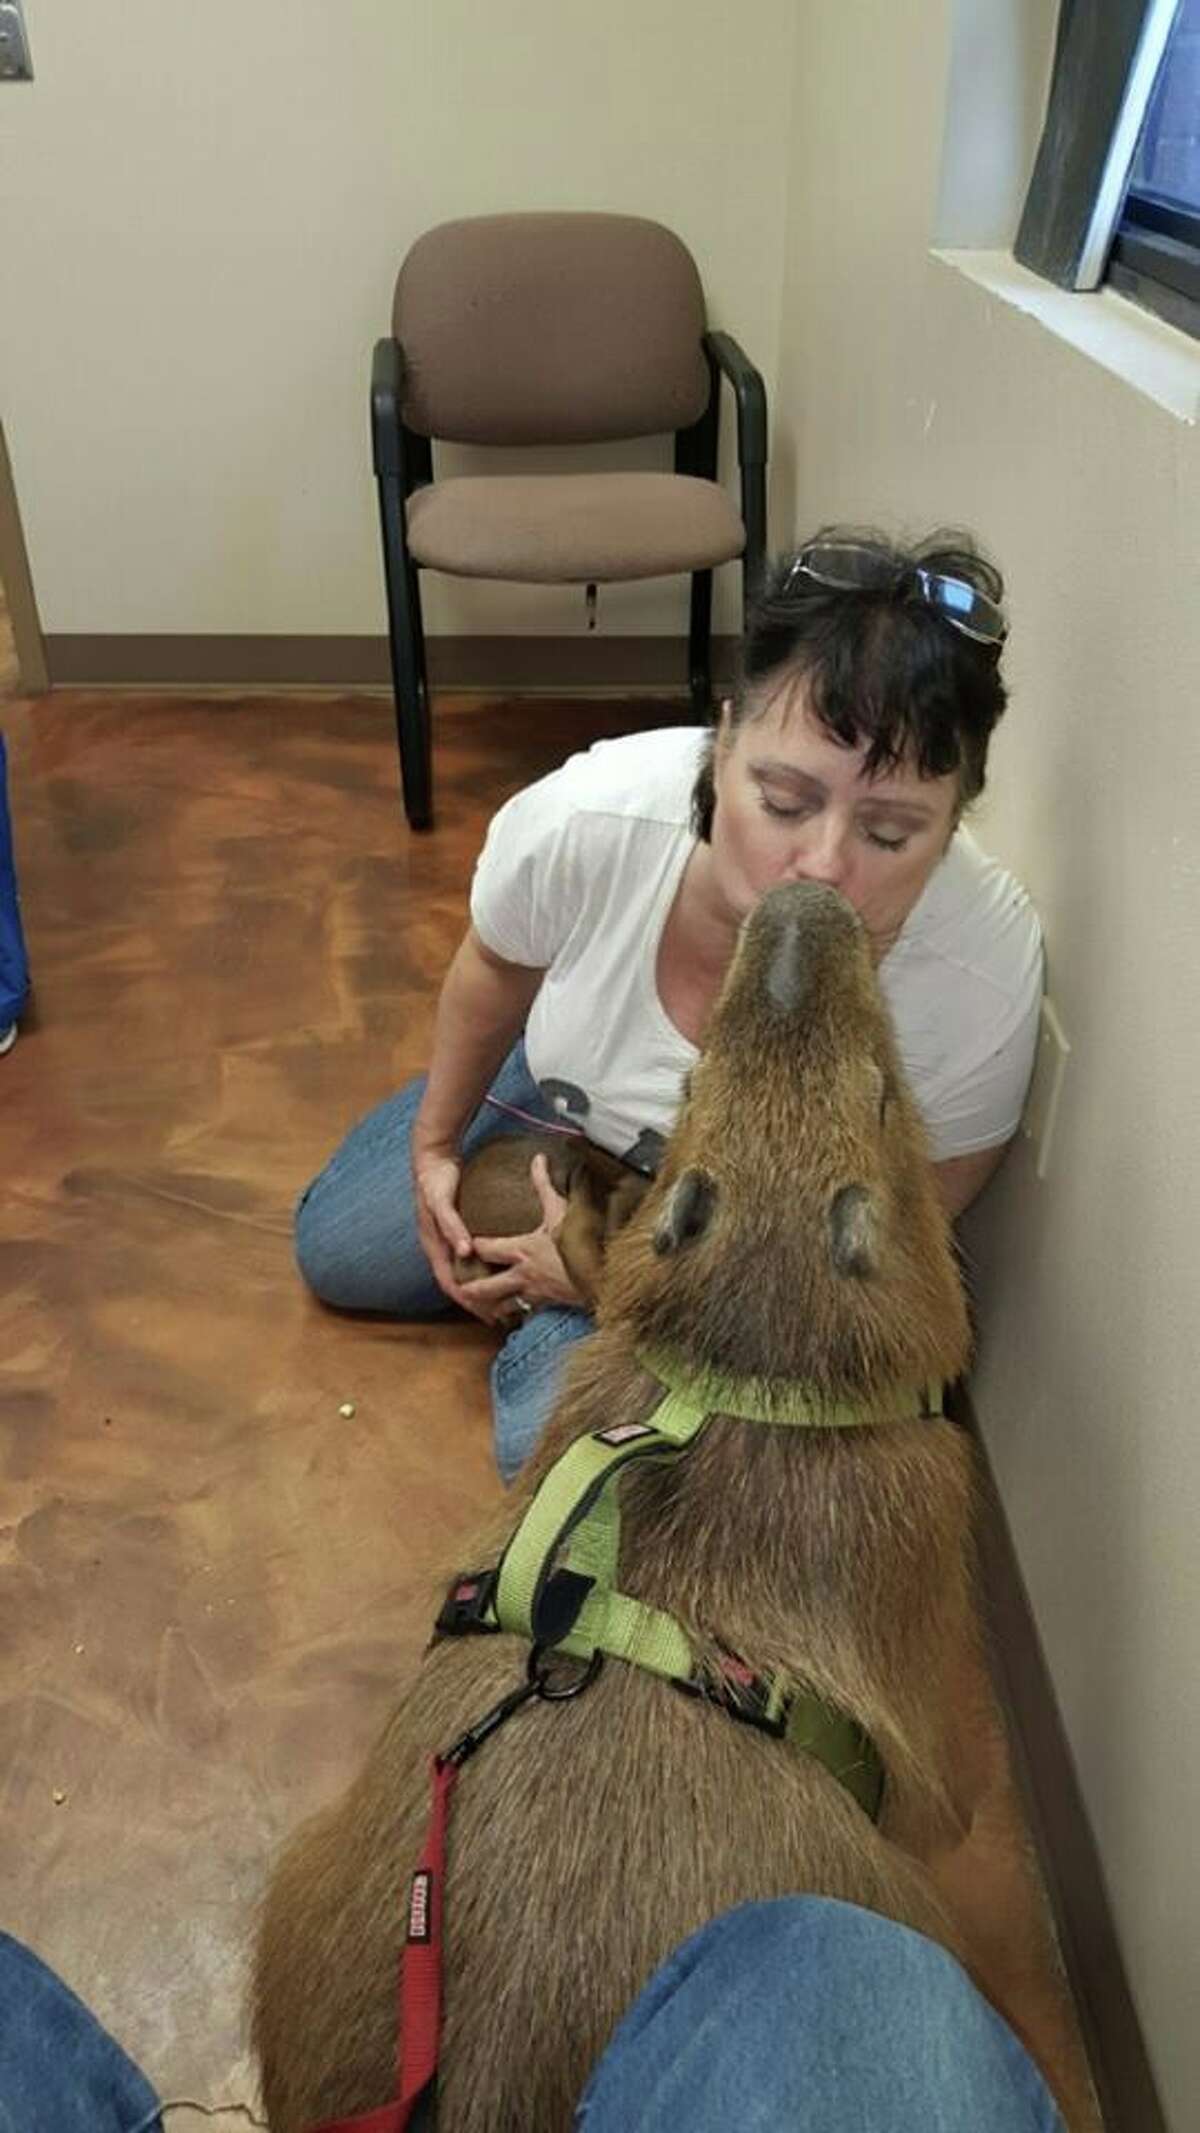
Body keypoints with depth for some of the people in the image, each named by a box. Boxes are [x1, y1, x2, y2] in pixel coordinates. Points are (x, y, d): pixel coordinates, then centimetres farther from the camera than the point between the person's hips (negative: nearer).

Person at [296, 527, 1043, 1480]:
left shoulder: (985, 975, -39)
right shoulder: (588, 817, -36)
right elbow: (494, 969, -9)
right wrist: (435, 1143, 6)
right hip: (569, 1099, 3)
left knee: (555, 1439, -17)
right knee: (336, 1252, 16)